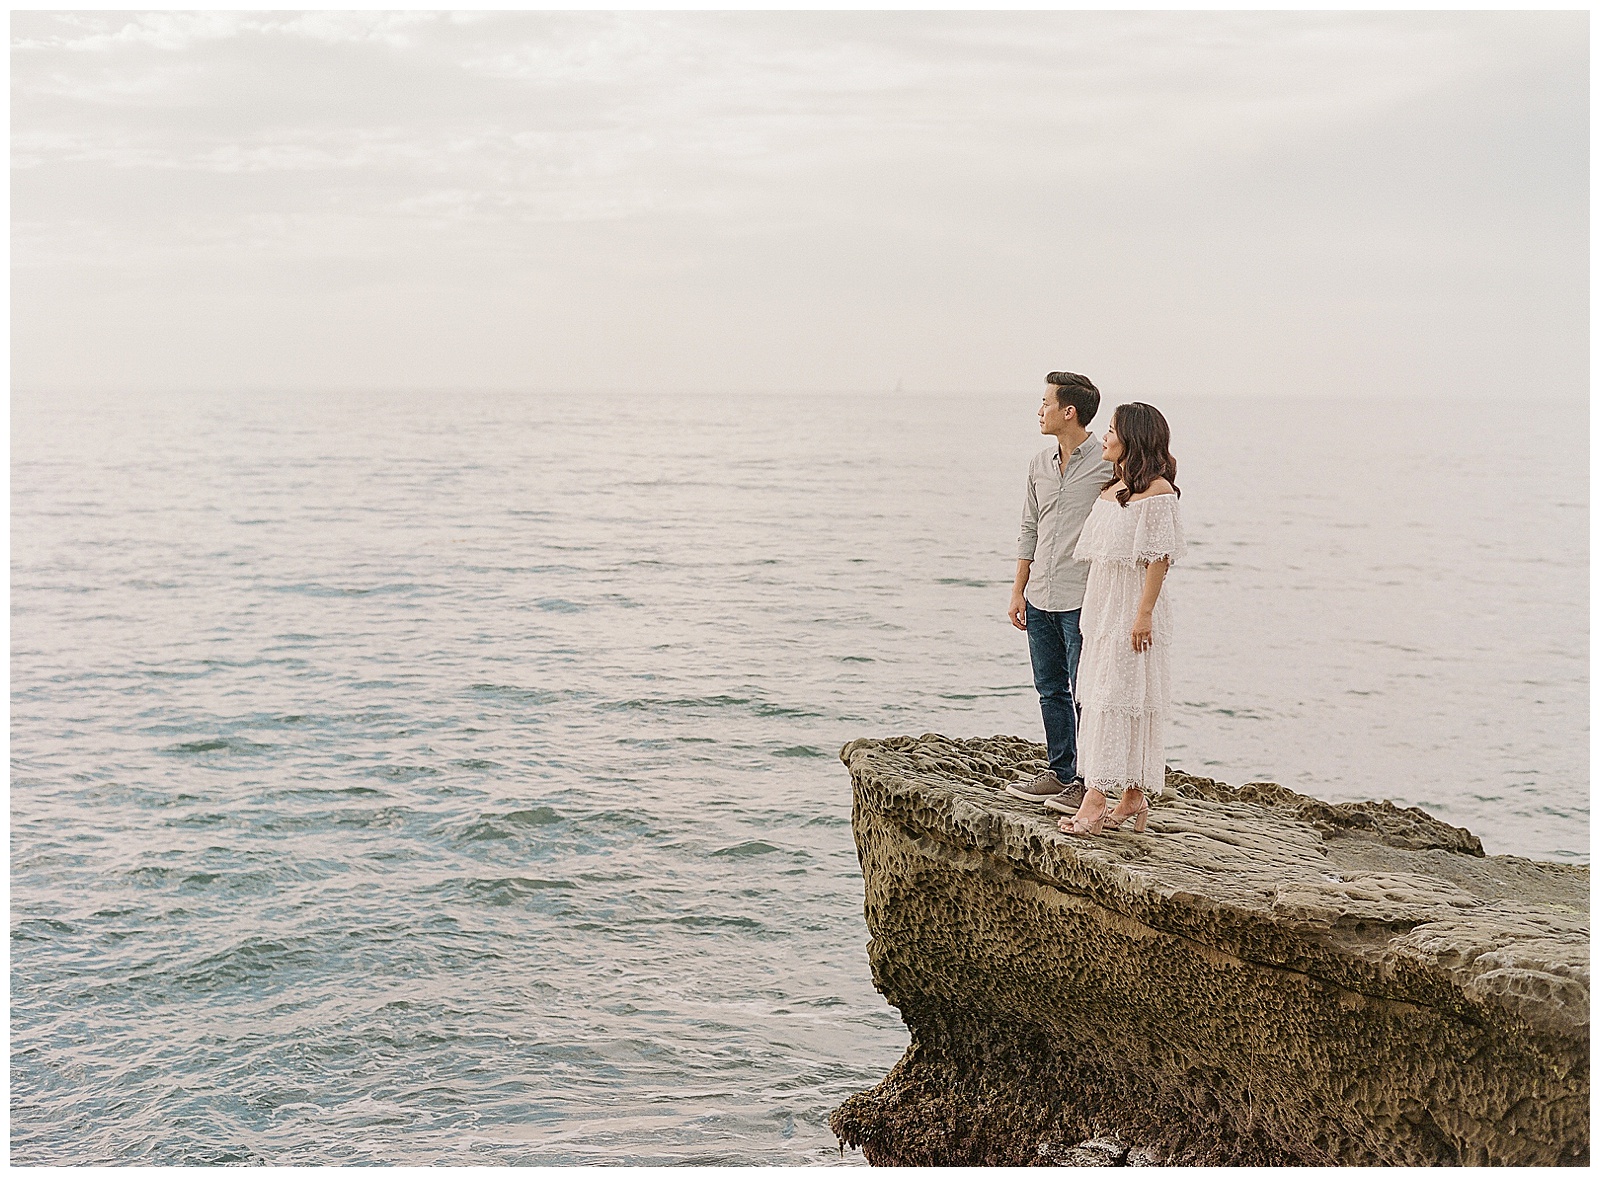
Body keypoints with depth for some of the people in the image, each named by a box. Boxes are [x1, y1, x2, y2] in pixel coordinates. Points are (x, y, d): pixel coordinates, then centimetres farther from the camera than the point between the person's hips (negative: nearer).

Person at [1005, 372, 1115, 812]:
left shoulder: (1107, 464, -10)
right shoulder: (1040, 463, 11)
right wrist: (1018, 590, 14)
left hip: (1083, 599, -7)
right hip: (1041, 598, 7)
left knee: (1084, 695, -2)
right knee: (1051, 691, 13)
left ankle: (1090, 784, 7)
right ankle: (1061, 773, 25)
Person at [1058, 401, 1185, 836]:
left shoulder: (1157, 491, -11)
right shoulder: (1110, 489, 15)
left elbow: (1159, 558, -15)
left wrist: (1144, 613, -19)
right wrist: (1092, 612, 14)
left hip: (1134, 604, -9)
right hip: (1102, 604, 9)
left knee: (1121, 696, -7)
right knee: (1102, 696, 7)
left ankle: (1096, 799, -9)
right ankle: (1133, 799, 11)